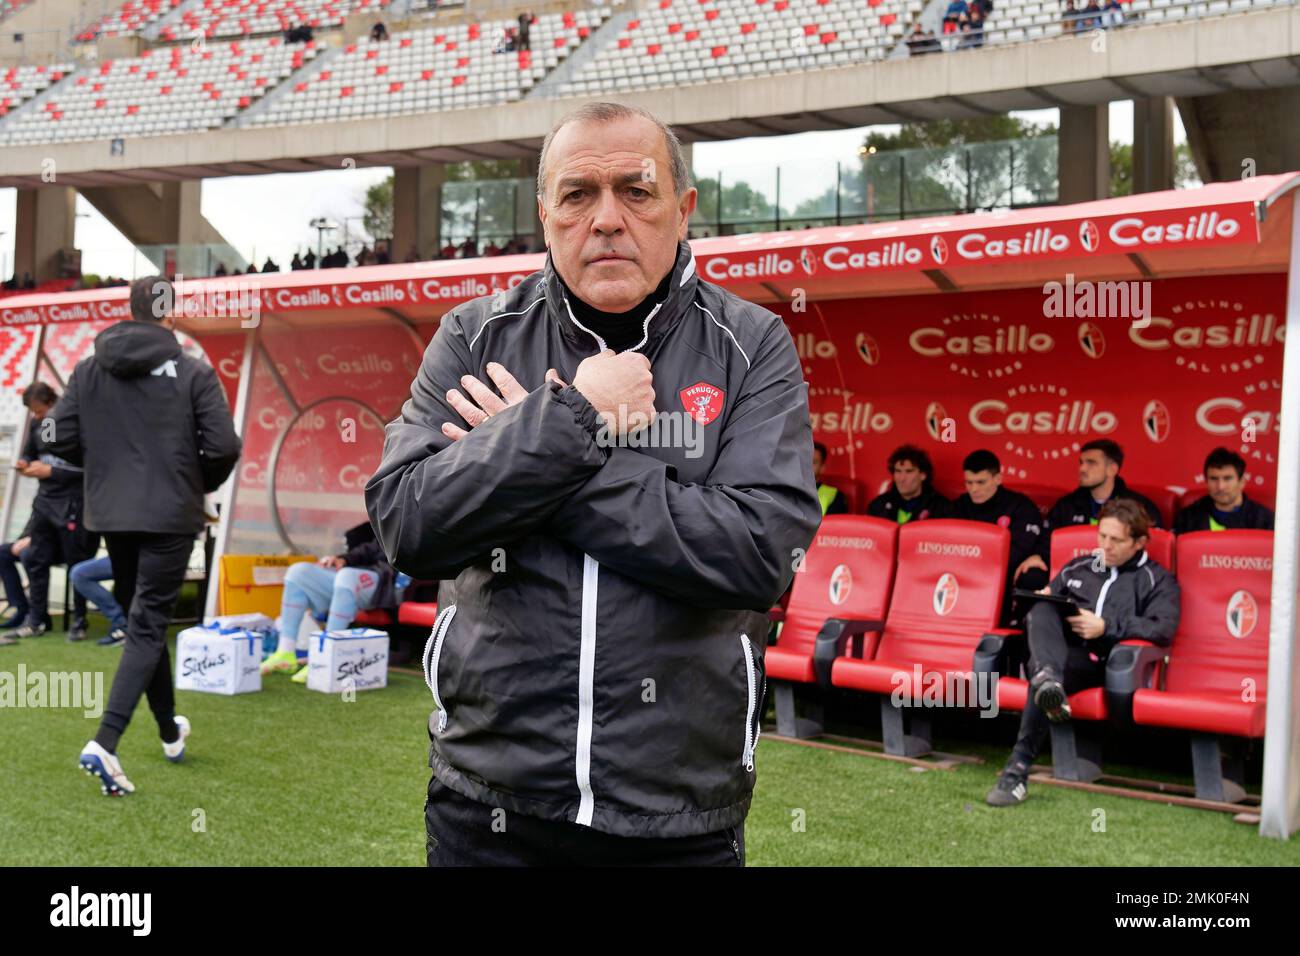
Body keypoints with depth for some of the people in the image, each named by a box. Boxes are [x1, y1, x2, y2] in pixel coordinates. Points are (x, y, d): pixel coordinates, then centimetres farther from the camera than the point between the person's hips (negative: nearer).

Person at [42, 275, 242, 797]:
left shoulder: (88, 370, 3)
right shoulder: (193, 373, -9)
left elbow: (59, 440, 2)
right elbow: (224, 447, -13)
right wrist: (201, 483, 7)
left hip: (111, 516, 5)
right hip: (170, 517, -4)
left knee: (144, 621, 19)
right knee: (146, 628, -2)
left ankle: (171, 730, 33)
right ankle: (105, 743, -16)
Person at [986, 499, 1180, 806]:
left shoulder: (1157, 580, 15)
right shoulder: (1077, 568, 29)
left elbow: (1163, 629, -3)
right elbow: (1036, 607, 28)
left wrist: (1106, 626, -13)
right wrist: (1042, 601, 3)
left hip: (1105, 663, -4)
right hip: (1061, 653, 4)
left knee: (1048, 667, -36)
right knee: (1042, 609, -28)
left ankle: (1019, 768, -42)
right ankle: (1048, 680, -57)